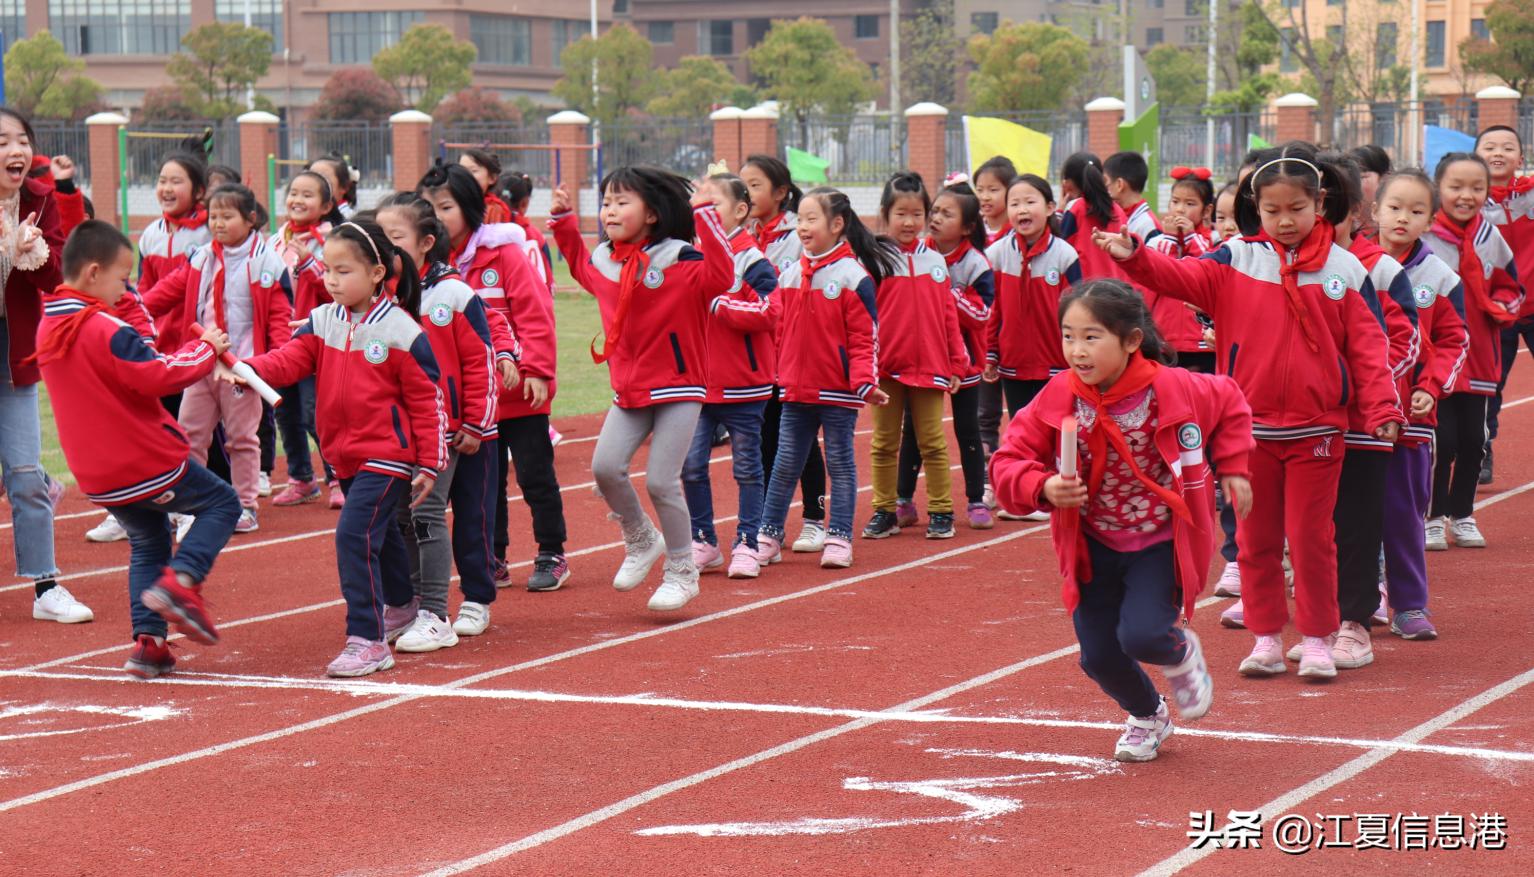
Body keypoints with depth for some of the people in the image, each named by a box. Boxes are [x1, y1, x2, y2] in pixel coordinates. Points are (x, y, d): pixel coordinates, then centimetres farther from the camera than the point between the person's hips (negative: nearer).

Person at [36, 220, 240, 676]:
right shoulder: (106, 330, -19)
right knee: (221, 503, 9)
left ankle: (148, 639, 9)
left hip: (98, 476, 8)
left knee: (148, 543, 22)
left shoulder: (48, 330, 7)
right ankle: (180, 581, -12)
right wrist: (205, 348, -8)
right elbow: (158, 377, -22)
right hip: (148, 462, -8)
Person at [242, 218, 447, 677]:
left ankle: (368, 640, -15)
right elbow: (290, 359, -7)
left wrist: (430, 464, -9)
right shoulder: (322, 322, 4)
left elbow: (427, 400, -9)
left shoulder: (401, 331, -12)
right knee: (379, 536, 25)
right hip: (344, 454, 7)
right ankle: (400, 606, 47)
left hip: (387, 455, -7)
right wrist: (247, 368, -29)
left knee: (355, 535, -18)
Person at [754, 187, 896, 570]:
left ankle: (839, 538, 11)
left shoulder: (854, 276, -9)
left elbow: (865, 337, -11)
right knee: (785, 465, 10)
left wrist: (865, 381, -21)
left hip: (838, 392, -5)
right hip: (795, 390, 5)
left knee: (840, 463, 6)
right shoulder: (790, 276, 8)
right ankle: (768, 535, 17)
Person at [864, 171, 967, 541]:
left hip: (929, 368, 2)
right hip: (886, 368, -1)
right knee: (884, 444, 8)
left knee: (933, 443, 5)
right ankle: (884, 512, 15)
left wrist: (956, 364, 7)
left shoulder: (935, 261, 6)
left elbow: (948, 315, 9)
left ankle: (941, 512, 11)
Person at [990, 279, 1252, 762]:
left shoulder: (1172, 389, -17)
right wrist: (1043, 488, -30)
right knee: (1099, 655, 2)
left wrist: (1232, 467, -1)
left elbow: (1229, 403, 5)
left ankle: (1181, 653, 18)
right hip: (1093, 545, 3)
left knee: (1142, 635, -22)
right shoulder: (1058, 398, -14)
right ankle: (1147, 717, 37)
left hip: (1159, 542, -3)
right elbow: (1008, 461, -11)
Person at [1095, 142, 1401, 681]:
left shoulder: (1343, 270, -1)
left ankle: (1317, 640, 14)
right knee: (1256, 539, 9)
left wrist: (1382, 408, -10)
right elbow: (1179, 276, -12)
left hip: (1316, 430, -1)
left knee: (1311, 538, 3)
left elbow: (1367, 346, -1)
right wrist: (1133, 256, -30)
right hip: (1250, 428, 2)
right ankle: (1266, 637, 19)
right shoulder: (1236, 262, 0)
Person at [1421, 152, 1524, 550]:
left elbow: (1510, 287, 17)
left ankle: (1462, 515, 26)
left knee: (1473, 442, 11)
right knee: (1442, 441, -5)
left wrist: (1502, 306, -2)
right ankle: (1433, 518, 10)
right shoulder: (1423, 236, -11)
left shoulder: (1491, 238, 5)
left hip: (1478, 357, 5)